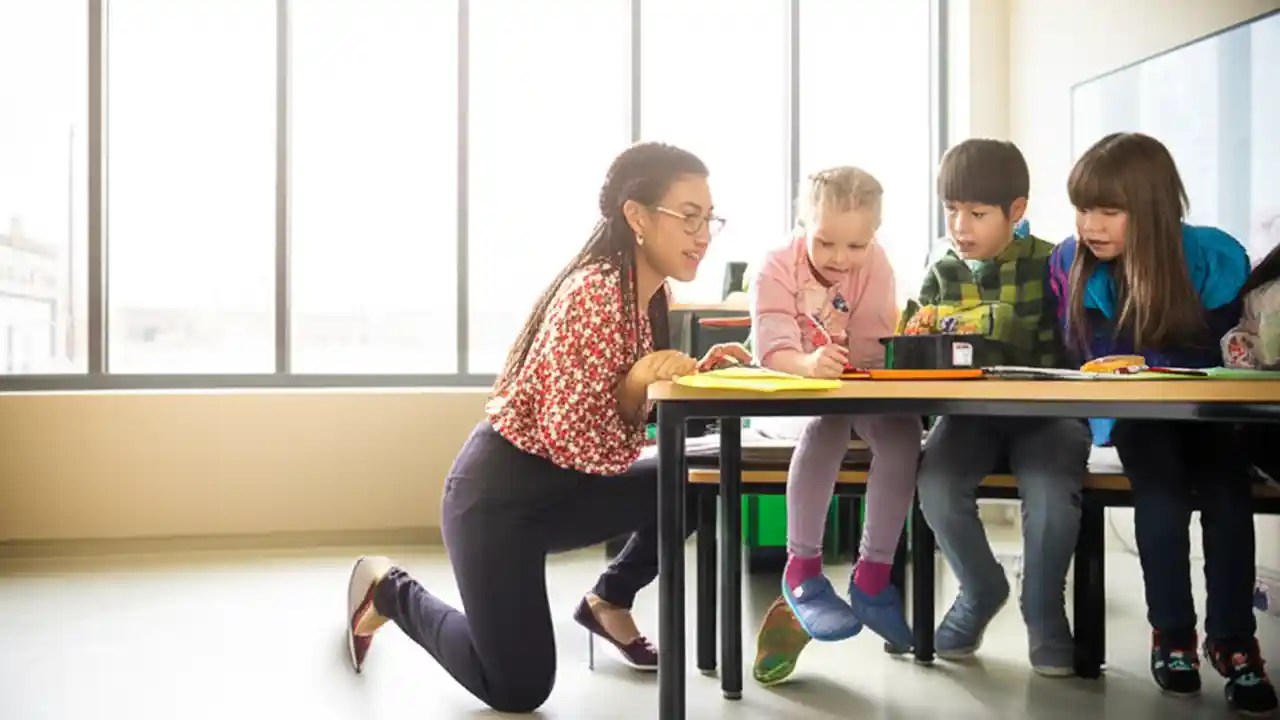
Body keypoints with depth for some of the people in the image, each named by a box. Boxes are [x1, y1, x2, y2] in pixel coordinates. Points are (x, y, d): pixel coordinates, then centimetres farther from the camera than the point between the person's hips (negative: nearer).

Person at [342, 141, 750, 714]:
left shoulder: (648, 294, 3)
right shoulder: (595, 294, -25)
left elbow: (635, 410, 11)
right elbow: (571, 443, -25)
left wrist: (692, 373, -5)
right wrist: (637, 383, -37)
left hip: (562, 488, 9)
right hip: (499, 493, -8)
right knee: (518, 690, -5)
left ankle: (607, 602, 17)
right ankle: (391, 592, 18)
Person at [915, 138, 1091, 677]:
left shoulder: (1049, 266, -4)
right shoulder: (941, 274, 6)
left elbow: (1063, 356, -9)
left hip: (1042, 412, -2)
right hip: (969, 414, 3)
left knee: (1051, 489, -31)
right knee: (936, 486, -26)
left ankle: (1044, 608, 1)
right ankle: (981, 589, 6)